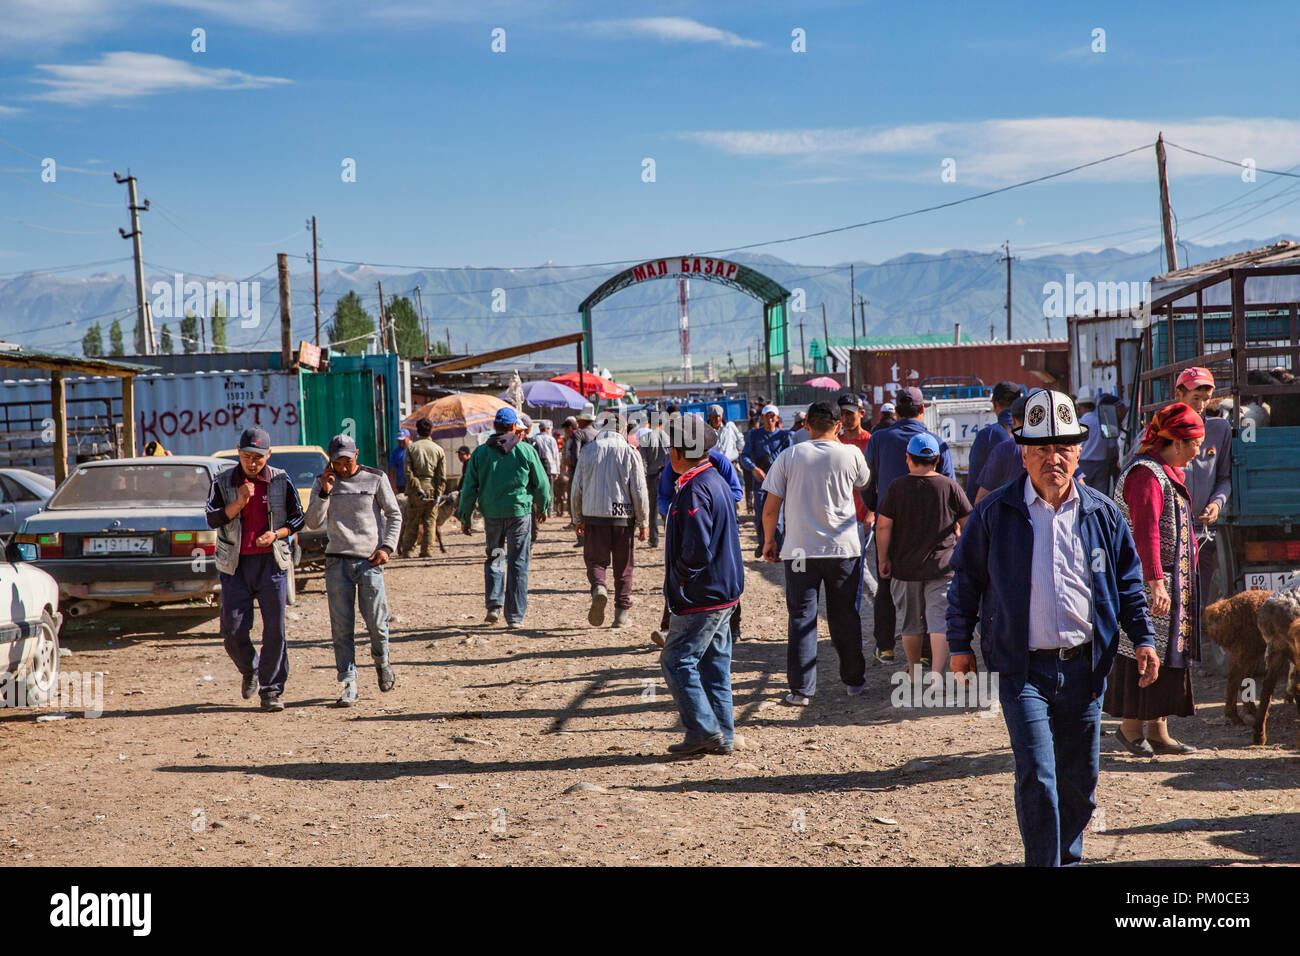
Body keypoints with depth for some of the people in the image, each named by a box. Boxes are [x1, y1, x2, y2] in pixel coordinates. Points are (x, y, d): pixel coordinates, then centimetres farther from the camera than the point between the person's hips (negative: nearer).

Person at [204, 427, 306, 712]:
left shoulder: (281, 481, 3)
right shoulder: (223, 482, 3)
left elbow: (297, 519, 8)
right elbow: (212, 518, -6)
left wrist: (277, 534, -11)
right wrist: (239, 503, -20)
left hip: (272, 562, 0)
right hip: (235, 564, 0)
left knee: (275, 630, -3)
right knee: (233, 630, -3)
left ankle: (271, 691, 6)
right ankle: (250, 671, 26)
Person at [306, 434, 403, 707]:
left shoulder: (375, 478, 4)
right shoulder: (323, 482, 8)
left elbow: (394, 515, 10)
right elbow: (313, 523, 1)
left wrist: (387, 547, -2)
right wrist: (324, 493, -12)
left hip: (369, 561, -1)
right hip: (337, 561, 2)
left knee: (376, 620, -3)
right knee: (341, 627, -1)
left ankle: (381, 661, 26)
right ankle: (348, 683, 4)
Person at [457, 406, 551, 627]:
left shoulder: (480, 452, 3)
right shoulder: (526, 451, -2)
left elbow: (468, 489, 3)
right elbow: (541, 483, 3)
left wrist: (465, 518, 11)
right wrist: (543, 508, 19)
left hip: (491, 514, 2)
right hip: (520, 512, -2)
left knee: (494, 558, 18)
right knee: (518, 563, 3)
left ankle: (493, 605, 5)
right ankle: (514, 616, 4)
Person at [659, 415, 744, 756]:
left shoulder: (695, 489, -19)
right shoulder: (716, 481, 14)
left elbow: (697, 548, -26)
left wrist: (679, 574, -10)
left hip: (701, 596, -10)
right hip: (724, 592, 10)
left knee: (677, 660, -4)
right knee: (713, 662, 13)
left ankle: (704, 730, -4)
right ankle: (722, 736, 16)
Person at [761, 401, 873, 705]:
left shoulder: (789, 456, -4)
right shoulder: (850, 454, -4)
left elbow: (770, 508, -4)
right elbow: (864, 484, 19)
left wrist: (769, 540, 12)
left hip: (800, 551, -1)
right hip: (844, 549, 1)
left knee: (801, 617, 5)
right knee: (846, 616, 14)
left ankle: (801, 689, 3)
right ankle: (854, 680, 24)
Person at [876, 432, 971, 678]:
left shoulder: (897, 487, -5)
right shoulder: (950, 486, -3)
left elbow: (883, 526, -7)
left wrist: (883, 559, 2)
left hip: (905, 566, 1)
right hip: (942, 566, -1)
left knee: (910, 621, 15)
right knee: (940, 622, -3)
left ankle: (915, 673, 29)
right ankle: (937, 675, -16)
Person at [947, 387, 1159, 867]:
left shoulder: (1102, 513, 6)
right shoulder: (995, 513, -1)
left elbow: (1128, 579, 15)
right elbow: (965, 579, 7)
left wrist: (1143, 638, 8)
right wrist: (959, 644, 7)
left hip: (1084, 666, 3)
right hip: (1023, 669, -3)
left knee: (1080, 778, 12)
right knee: (1036, 777, -12)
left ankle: (1068, 857, 32)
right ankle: (1043, 863, -3)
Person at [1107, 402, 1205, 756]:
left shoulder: (1167, 472, 17)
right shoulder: (1146, 474, -17)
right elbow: (1146, 532, -27)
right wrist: (1157, 583, -33)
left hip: (1173, 580, 10)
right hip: (1146, 582, -10)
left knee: (1165, 651, 10)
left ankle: (1158, 732, 15)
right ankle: (1130, 727, 8)